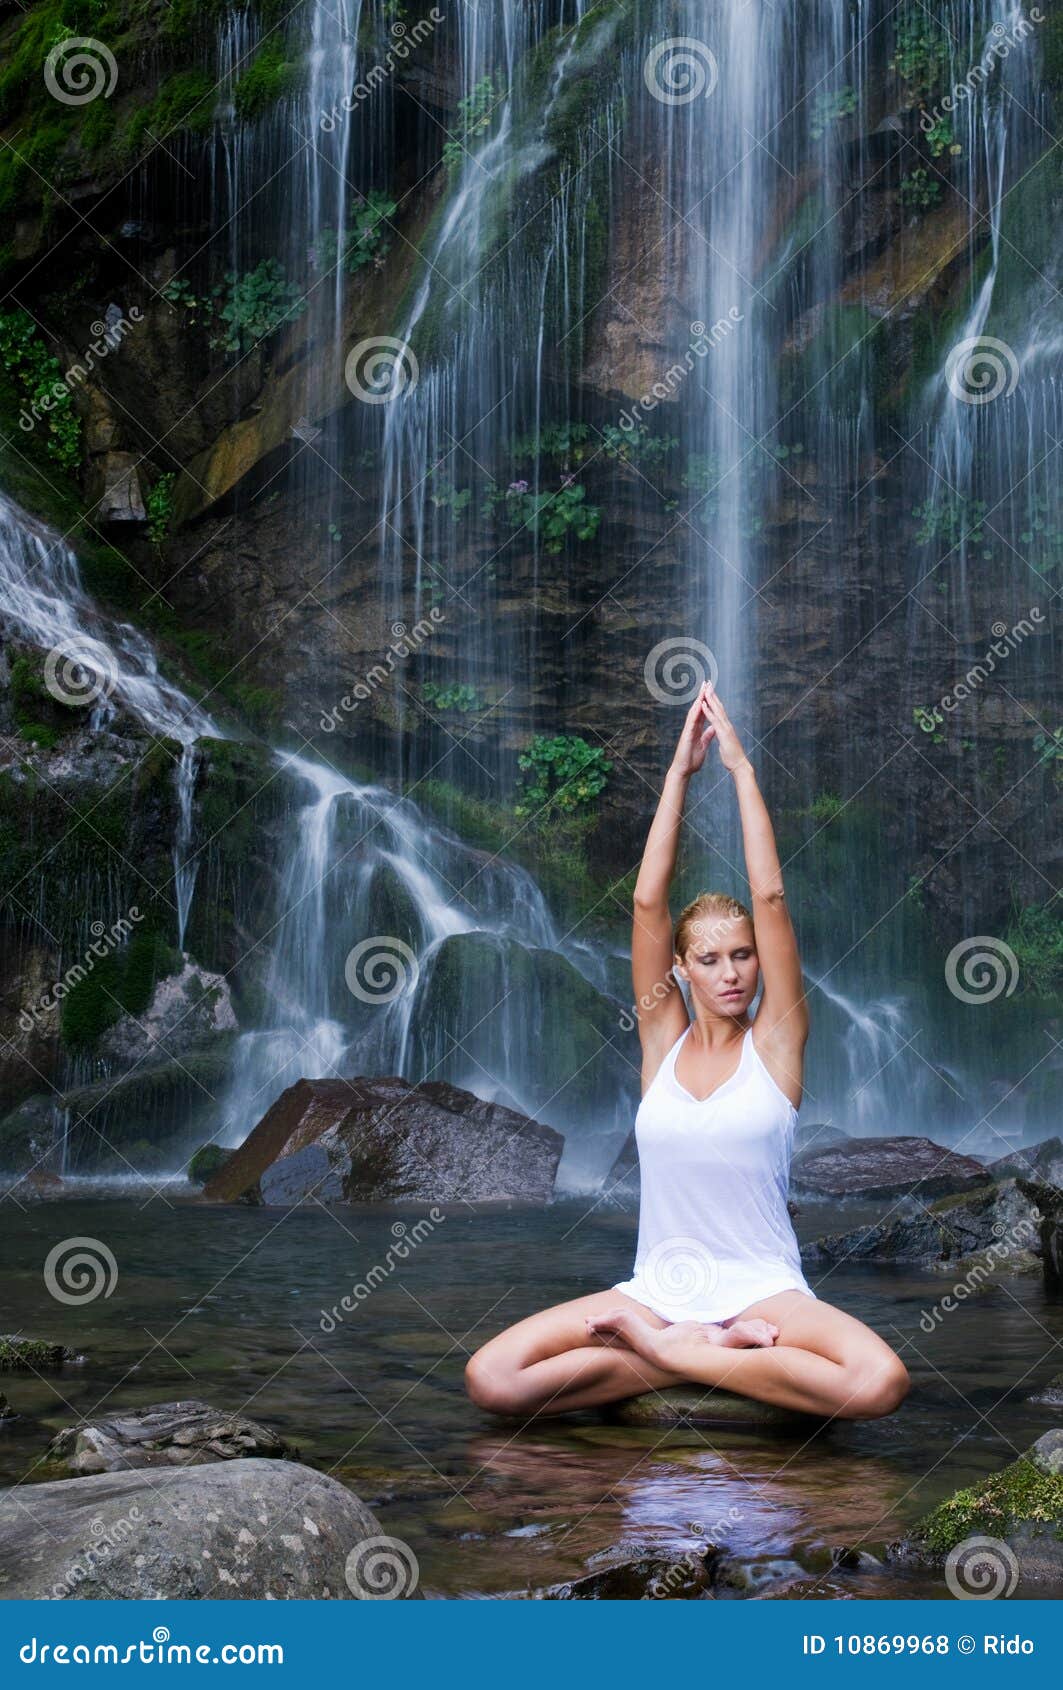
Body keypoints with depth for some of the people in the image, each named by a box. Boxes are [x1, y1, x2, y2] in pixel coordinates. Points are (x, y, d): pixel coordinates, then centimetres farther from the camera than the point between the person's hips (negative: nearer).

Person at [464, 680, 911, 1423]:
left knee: (879, 1384, -33)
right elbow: (648, 901, -1)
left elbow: (771, 898, -6)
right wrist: (682, 770, -2)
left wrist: (741, 766, -4)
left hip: (762, 1290, -1)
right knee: (490, 1380, -22)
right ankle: (716, 1355, -11)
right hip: (657, 1286, 2)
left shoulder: (775, 1041, 2)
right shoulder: (663, 1038, 7)